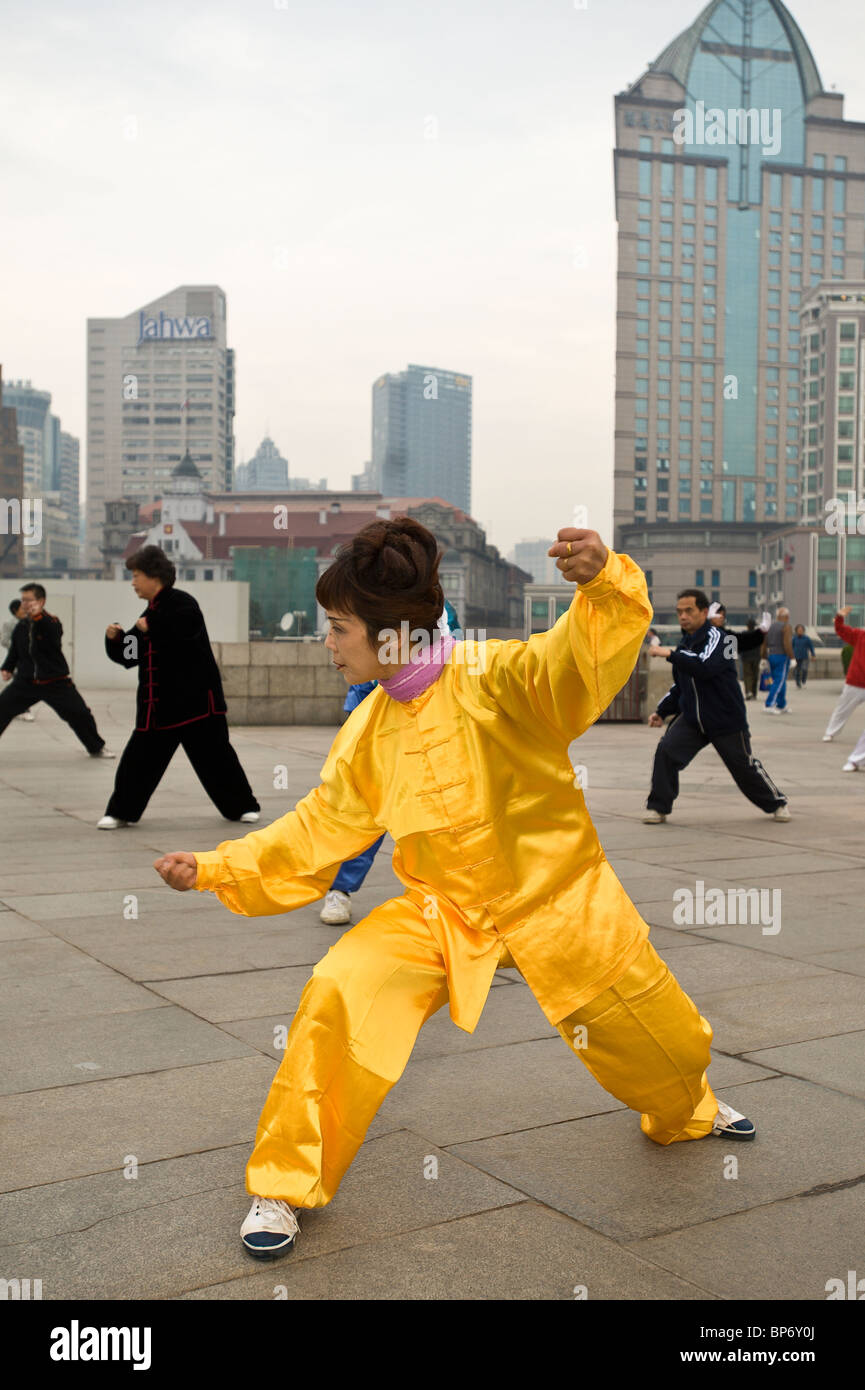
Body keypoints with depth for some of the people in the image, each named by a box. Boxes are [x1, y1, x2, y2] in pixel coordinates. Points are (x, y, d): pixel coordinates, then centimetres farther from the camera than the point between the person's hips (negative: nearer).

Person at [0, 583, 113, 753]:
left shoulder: (51, 622, -11)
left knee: (80, 714, -1)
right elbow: (14, 650, 20)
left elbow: (54, 631, -37)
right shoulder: (21, 626, 5)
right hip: (25, 681, 4)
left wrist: (38, 616, -52)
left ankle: (97, 748, 20)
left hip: (55, 682, -4)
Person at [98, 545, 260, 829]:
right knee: (138, 759, 5)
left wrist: (151, 627, -17)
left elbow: (185, 632, -28)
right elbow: (128, 657, 19)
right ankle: (121, 811, 15)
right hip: (159, 704, 7)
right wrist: (115, 639, -1)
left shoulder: (181, 603, -9)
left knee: (215, 757, 1)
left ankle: (243, 806, 16)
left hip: (195, 698, -7)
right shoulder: (151, 614, 16)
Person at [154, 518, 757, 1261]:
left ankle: (690, 1110, 56)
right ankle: (286, 1184, -3)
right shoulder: (368, 732, -4)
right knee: (339, 992, -22)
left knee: (662, 1040, 16)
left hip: (559, 901, -2)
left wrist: (605, 580, -59)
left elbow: (584, 652, -38)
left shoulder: (494, 677, -23)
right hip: (445, 913, 3)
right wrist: (216, 868, -1)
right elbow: (318, 830, 4)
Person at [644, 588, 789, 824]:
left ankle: (776, 803, 33)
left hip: (726, 720, -6)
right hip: (691, 718, 6)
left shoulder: (718, 637, -15)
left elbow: (704, 667, -35)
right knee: (665, 751, -15)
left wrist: (671, 654, -33)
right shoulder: (685, 643, 8)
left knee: (744, 767, 8)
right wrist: (662, 711, 11)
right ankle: (658, 807, -4)